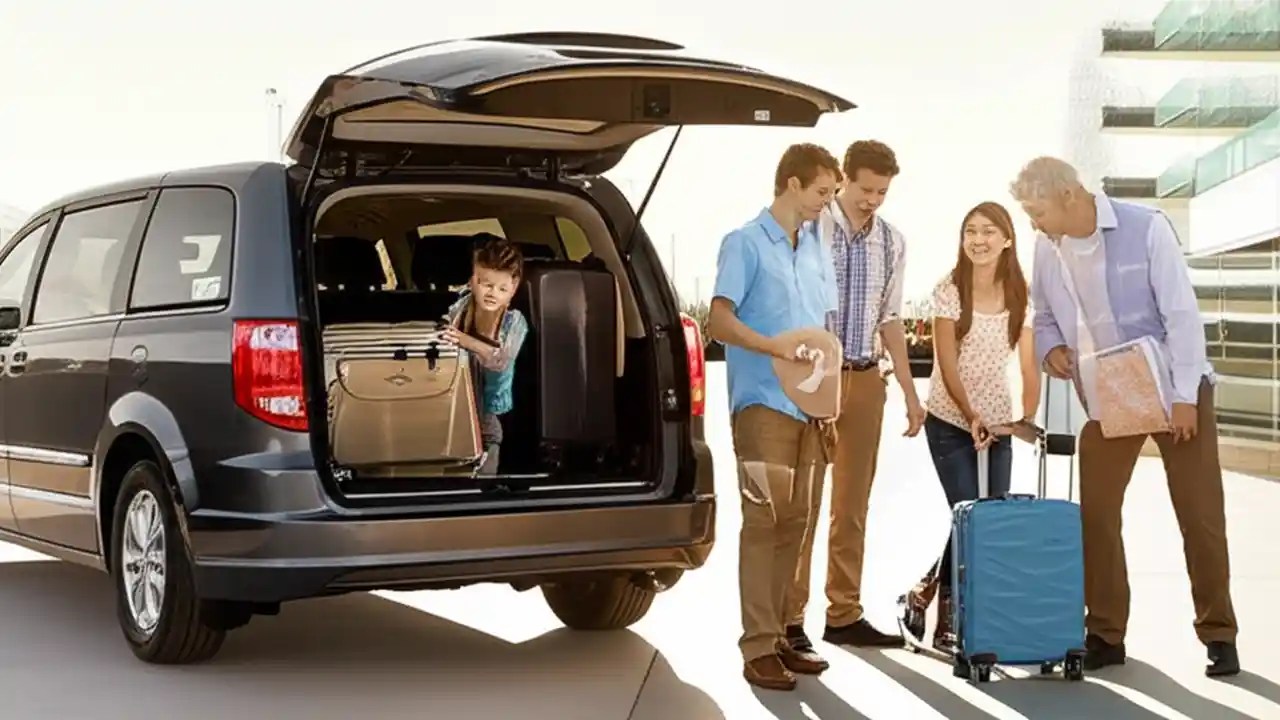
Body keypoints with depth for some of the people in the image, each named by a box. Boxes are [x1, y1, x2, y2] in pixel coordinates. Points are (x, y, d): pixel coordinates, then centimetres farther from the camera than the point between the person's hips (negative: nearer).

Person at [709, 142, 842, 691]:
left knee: (793, 523, 9)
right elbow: (720, 321, -12)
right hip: (764, 404, -7)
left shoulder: (816, 251, 17)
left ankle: (777, 635, 16)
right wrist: (774, 346, -26)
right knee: (765, 522, -9)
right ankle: (758, 648, -7)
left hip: (810, 407, 7)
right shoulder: (745, 244, -4)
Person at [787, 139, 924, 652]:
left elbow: (890, 318, 15)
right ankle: (788, 618, 5)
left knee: (853, 505, 12)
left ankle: (844, 615, 21)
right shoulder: (811, 231, -9)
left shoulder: (891, 242, 8)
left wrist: (909, 390, 14)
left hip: (865, 378, 6)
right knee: (801, 501, -2)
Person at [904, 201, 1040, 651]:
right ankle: (948, 615, 10)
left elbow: (1029, 365, 0)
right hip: (951, 423, -4)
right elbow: (948, 365, -13)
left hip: (998, 425, 4)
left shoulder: (1020, 296, 3)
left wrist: (1028, 417, -15)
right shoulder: (949, 291, -8)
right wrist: (971, 416, -23)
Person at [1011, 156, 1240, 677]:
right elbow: (1044, 316, 13)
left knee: (1200, 513, 0)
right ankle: (1105, 634, 12)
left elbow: (1182, 313, -15)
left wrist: (1185, 395, -18)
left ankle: (1219, 635, 12)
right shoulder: (1048, 249, -3)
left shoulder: (1145, 229, -16)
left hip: (1173, 392, -4)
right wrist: (1049, 347, -10)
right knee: (1095, 512, 0)